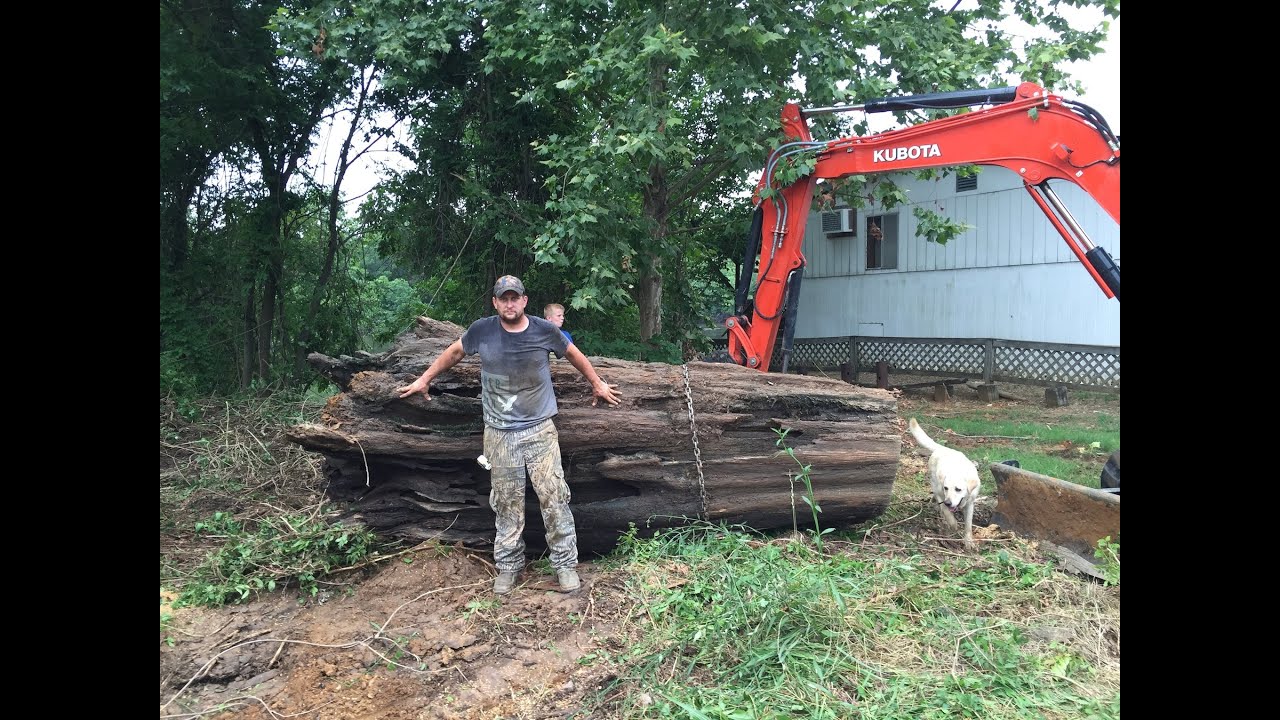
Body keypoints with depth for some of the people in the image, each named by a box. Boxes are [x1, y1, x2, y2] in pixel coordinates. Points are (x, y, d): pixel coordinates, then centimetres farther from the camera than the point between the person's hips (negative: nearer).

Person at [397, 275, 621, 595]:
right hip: (499, 433, 1)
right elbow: (454, 352, 13)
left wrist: (598, 384, 22)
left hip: (540, 430, 0)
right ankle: (508, 566, 19)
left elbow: (574, 354, 12)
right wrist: (424, 379, 22)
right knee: (507, 502, 7)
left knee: (553, 496, -3)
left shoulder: (544, 331, -6)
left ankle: (565, 563, 8)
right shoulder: (482, 330, -5)